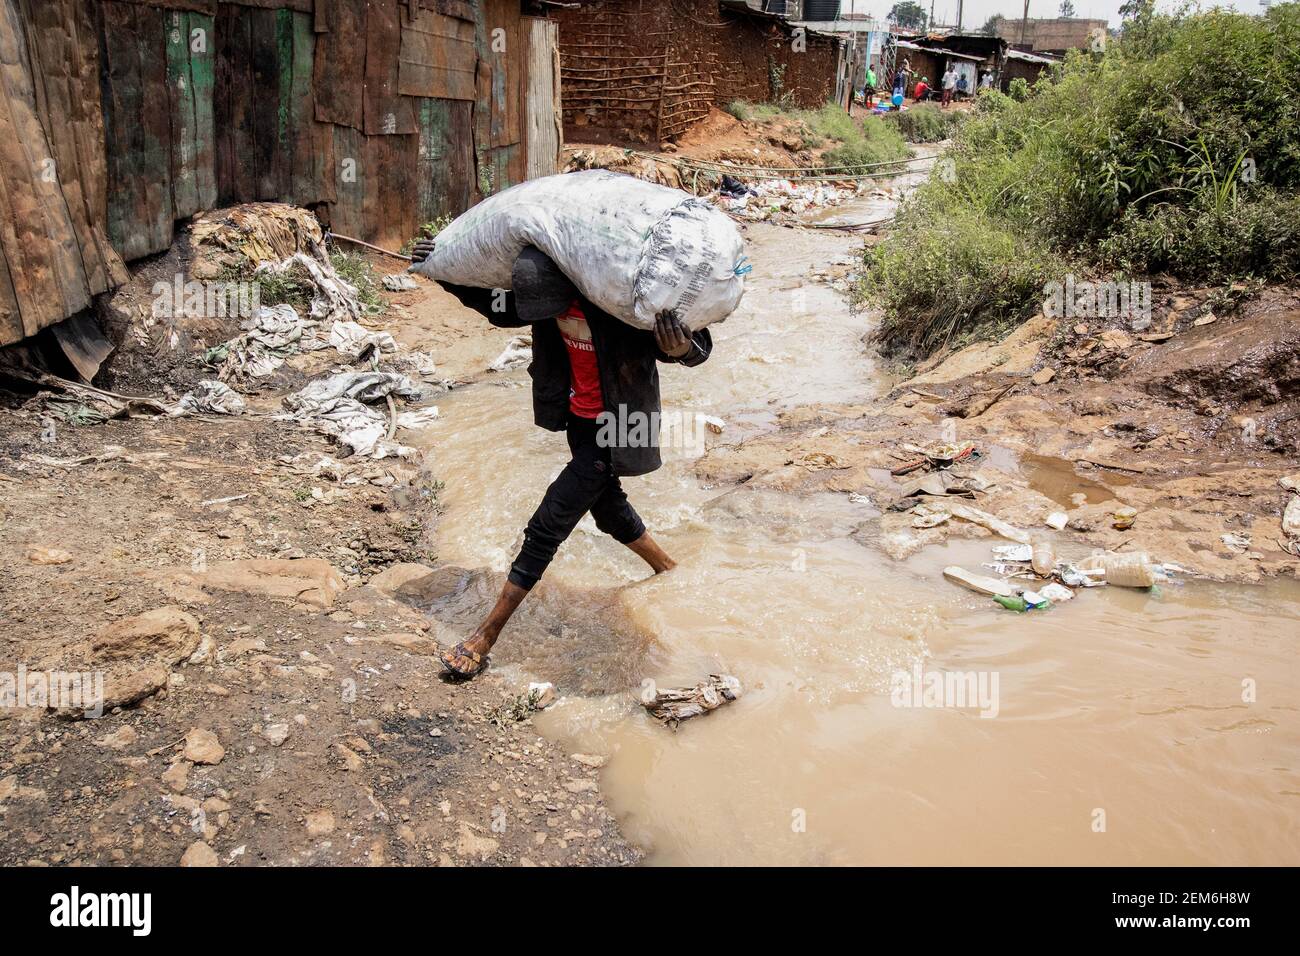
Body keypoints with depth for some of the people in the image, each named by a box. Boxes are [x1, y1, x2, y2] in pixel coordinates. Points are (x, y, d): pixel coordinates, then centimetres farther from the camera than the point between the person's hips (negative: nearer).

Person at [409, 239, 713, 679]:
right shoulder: (547, 295, -10)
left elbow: (700, 345, -28)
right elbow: (502, 311, 11)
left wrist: (682, 347, -52)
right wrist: (447, 275, 2)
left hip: (612, 428, -8)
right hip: (578, 419, 8)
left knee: (547, 525, -5)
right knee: (607, 507, 24)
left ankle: (485, 638, 5)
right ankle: (668, 571, 51)